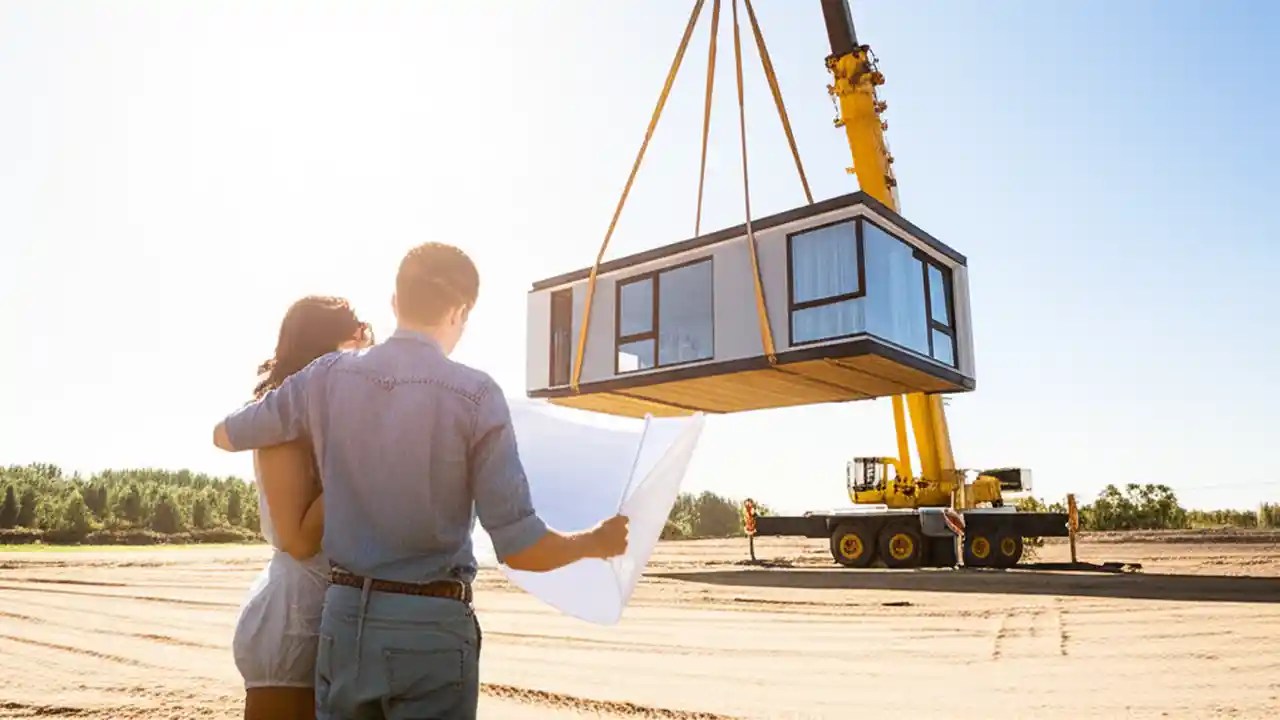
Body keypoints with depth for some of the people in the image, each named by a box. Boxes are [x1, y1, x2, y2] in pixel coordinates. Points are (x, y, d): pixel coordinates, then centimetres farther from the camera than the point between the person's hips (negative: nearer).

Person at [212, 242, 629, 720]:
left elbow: (225, 435, 17)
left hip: (344, 616, 4)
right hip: (432, 626, -4)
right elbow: (521, 550, -15)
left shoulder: (327, 377, -2)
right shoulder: (475, 395, -14)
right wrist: (597, 542, 4)